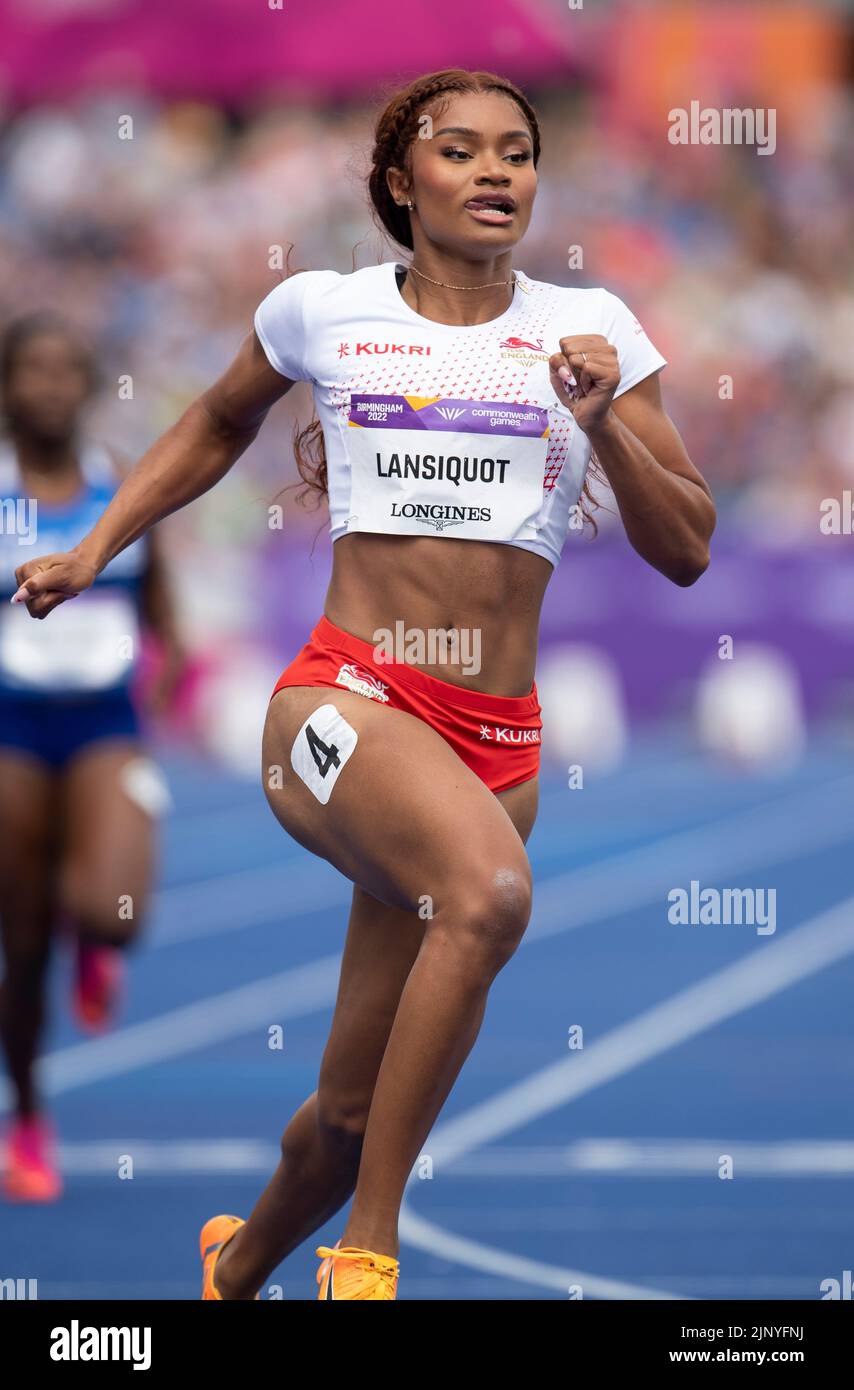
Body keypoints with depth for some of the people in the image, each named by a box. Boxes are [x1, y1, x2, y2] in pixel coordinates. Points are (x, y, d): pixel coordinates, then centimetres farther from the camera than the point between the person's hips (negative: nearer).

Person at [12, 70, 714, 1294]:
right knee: (491, 890, -37)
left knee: (355, 1108, 9)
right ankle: (368, 1249, -27)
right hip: (345, 704, -3)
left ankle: (240, 1266, 42)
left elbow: (685, 551, 6)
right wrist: (94, 550, 21)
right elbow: (218, 425, 27)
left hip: (497, 739, 3)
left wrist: (602, 422, -9)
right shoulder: (324, 311, 6)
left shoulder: (589, 329, 8)